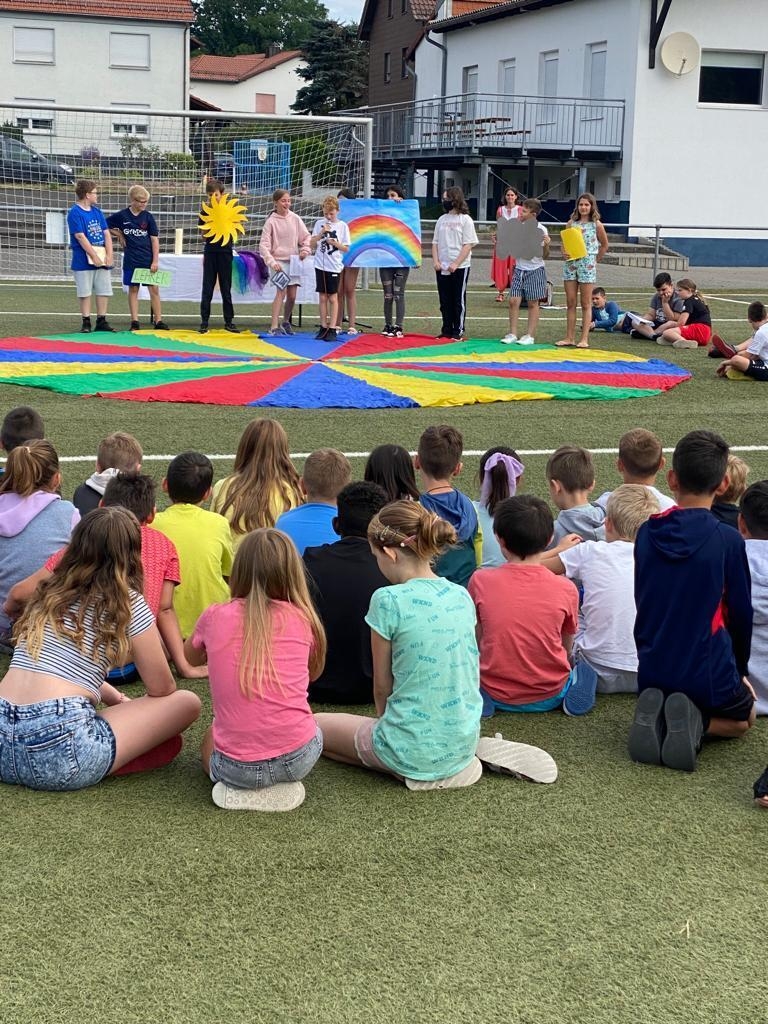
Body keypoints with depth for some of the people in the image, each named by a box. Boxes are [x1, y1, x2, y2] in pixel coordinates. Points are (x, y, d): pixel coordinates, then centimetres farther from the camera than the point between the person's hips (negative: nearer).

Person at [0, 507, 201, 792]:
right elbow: (162, 689, 9)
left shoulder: (49, 595, 19)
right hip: (61, 750, -6)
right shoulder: (128, 603, 2)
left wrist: (118, 700, 34)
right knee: (187, 703, 6)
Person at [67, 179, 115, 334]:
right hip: (84, 260, -6)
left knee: (104, 291, 6)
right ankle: (86, 323, 7)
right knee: (85, 292, 0)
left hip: (102, 259, 6)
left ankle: (101, 321, 15)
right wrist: (95, 257, -18)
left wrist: (109, 256, -5)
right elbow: (80, 237, -15)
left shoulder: (97, 212, 12)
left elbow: (107, 234, 8)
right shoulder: (75, 213, -8)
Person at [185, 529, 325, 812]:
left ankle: (239, 789, 10)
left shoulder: (215, 617, -1)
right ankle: (284, 786, 14)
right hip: (299, 757, 1)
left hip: (237, 766, -1)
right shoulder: (302, 619, -2)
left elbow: (191, 657, 23)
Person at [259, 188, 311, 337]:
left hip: (293, 261, 4)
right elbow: (264, 245, -9)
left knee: (292, 296, 7)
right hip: (279, 261, -4)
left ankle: (285, 322, 29)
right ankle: (274, 327, -20)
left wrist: (305, 250, -6)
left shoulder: (295, 219, 3)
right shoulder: (271, 221, -7)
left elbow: (306, 236, 12)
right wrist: (271, 262, -19)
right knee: (281, 291, -19)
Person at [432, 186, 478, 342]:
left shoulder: (465, 220, -4)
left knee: (459, 300, 0)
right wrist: (435, 261, -3)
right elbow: (435, 243, 13)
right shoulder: (442, 220, 12)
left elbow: (468, 245, -9)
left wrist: (455, 264, -16)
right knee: (445, 301, 8)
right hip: (442, 268, 5)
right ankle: (447, 330, 15)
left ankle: (458, 332, 5)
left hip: (459, 268, -5)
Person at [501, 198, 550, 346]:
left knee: (533, 303, 3)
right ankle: (512, 334, 4)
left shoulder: (541, 230, -10)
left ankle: (530, 336, 8)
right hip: (519, 269, 5)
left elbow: (544, 256, -8)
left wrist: (546, 245, -26)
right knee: (513, 301, -2)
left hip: (535, 271, -5)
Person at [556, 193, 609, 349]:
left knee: (586, 304, 0)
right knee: (570, 303, 5)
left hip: (587, 265, -3)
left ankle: (584, 339, 0)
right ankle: (569, 338, 9)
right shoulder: (571, 223, 8)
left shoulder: (596, 225, 0)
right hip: (570, 264, 3)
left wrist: (596, 260, 9)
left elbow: (604, 245, 12)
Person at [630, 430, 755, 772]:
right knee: (743, 717, 28)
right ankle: (698, 723, -5)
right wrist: (739, 670, 14)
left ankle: (655, 716, 0)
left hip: (652, 672, 4)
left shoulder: (647, 533, -3)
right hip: (709, 675, -3)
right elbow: (740, 613, -3)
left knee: (660, 696, 36)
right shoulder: (728, 541, -14)